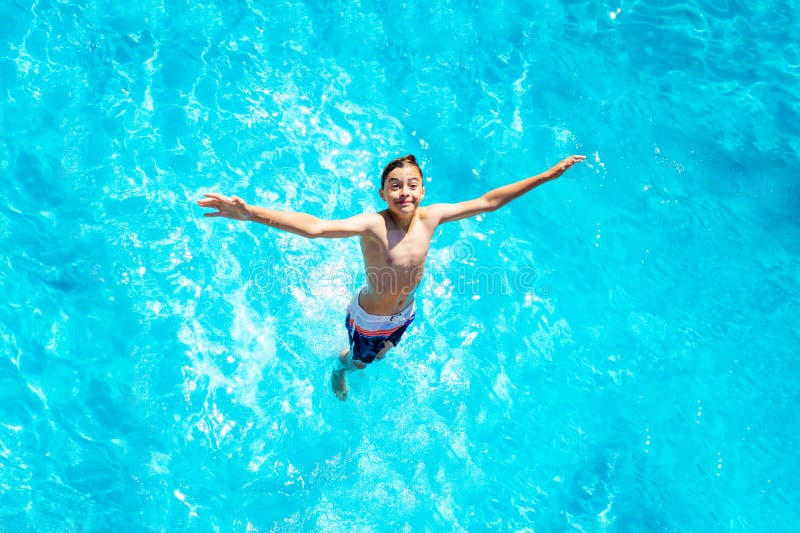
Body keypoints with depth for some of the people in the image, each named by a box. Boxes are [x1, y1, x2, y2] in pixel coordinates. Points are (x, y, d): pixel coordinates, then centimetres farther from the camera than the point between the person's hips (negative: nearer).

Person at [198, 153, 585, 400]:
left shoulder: (429, 217, -21)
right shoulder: (373, 225, -37)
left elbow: (488, 201, -13)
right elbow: (314, 227, -52)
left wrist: (549, 175, -11)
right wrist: (248, 213, -66)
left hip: (404, 315, 5)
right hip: (369, 319, -4)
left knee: (380, 355, 35)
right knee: (359, 360, 27)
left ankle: (357, 362, 70)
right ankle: (341, 367, 64)